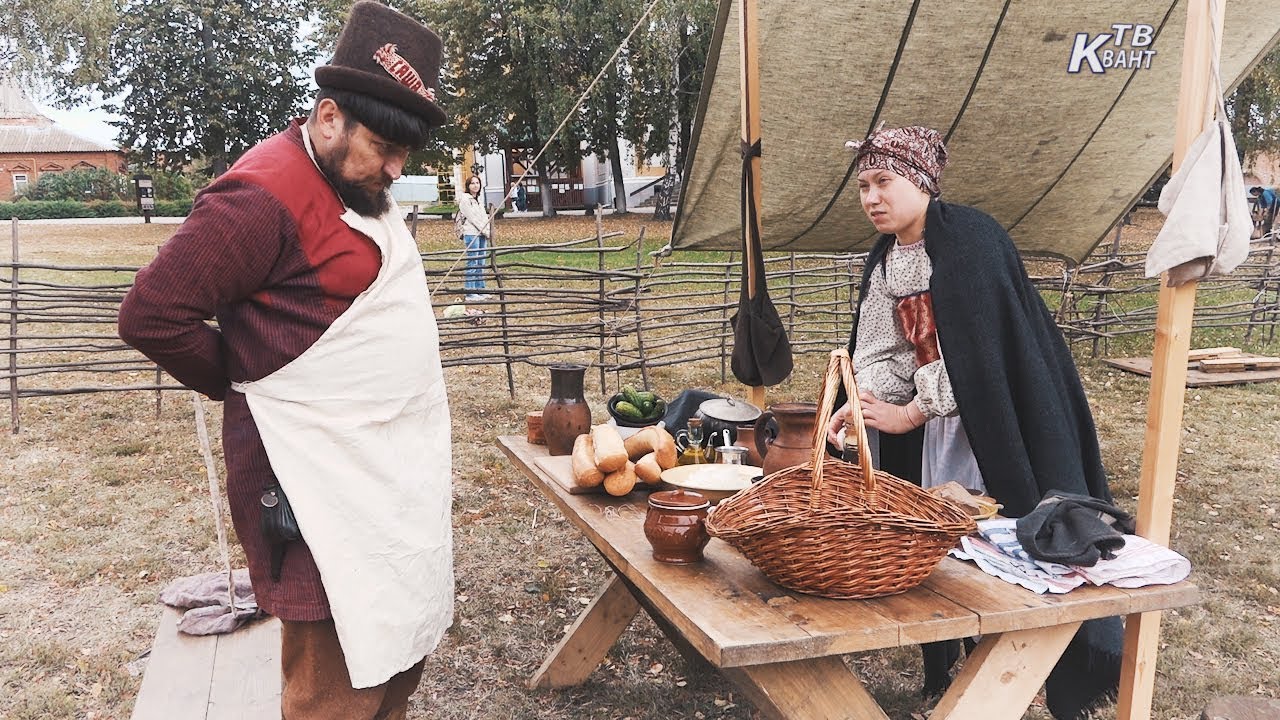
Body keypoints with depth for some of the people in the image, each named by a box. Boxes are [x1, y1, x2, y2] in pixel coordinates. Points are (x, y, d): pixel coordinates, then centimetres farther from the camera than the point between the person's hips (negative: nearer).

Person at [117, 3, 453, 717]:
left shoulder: (361, 185, 11)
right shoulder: (266, 195, -18)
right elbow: (153, 314, -19)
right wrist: (246, 386, -7)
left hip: (397, 463, 9)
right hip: (327, 480, -9)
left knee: (406, 642, 19)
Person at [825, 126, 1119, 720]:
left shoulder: (970, 237, -17)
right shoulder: (883, 260, 6)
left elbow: (975, 346, -22)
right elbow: (881, 352, 3)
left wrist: (910, 413, -17)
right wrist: (863, 403, -16)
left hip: (1001, 423, -7)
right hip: (932, 433, 7)